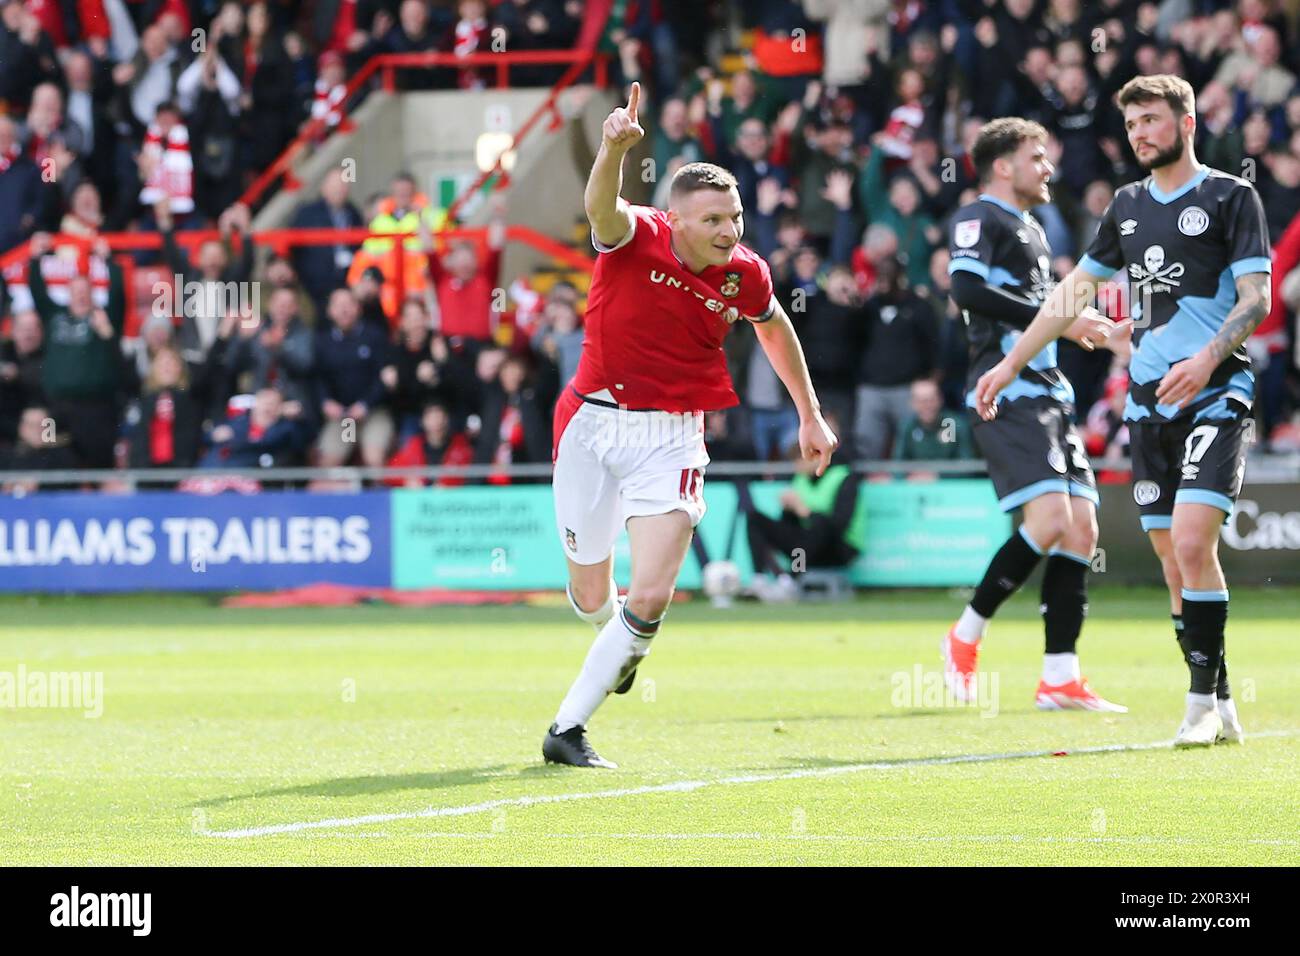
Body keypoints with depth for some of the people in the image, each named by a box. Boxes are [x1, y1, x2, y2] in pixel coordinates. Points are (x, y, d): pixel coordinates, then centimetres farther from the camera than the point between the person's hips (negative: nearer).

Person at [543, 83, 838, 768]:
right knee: (591, 598, 9)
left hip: (669, 440, 1)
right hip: (594, 422, -1)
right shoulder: (635, 237, -13)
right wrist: (615, 149, -59)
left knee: (650, 597, -15)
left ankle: (569, 727, -4)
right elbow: (601, 208, -38)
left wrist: (810, 415, 24)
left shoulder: (744, 275, -3)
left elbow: (774, 328, 20)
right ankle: (619, 641, 48)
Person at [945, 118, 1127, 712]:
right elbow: (967, 290, -21)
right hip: (1007, 391, -10)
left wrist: (1080, 326, 14)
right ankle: (966, 635, -6)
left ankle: (1059, 679, 1)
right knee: (1051, 518, -21)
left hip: (1047, 391, 10)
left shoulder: (1031, 231, 26)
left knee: (1081, 529, 1)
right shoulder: (979, 219, -4)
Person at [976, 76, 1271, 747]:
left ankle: (1203, 702, -10)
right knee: (1173, 560, 3)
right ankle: (1220, 709, 11)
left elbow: (1257, 297, -8)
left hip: (1214, 395, -6)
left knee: (1191, 542, -18)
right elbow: (1075, 289, 26)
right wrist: (1010, 363, 25)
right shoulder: (1129, 206, 16)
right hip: (1147, 402, 6)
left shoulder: (1230, 197, -1)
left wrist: (1208, 358, -24)